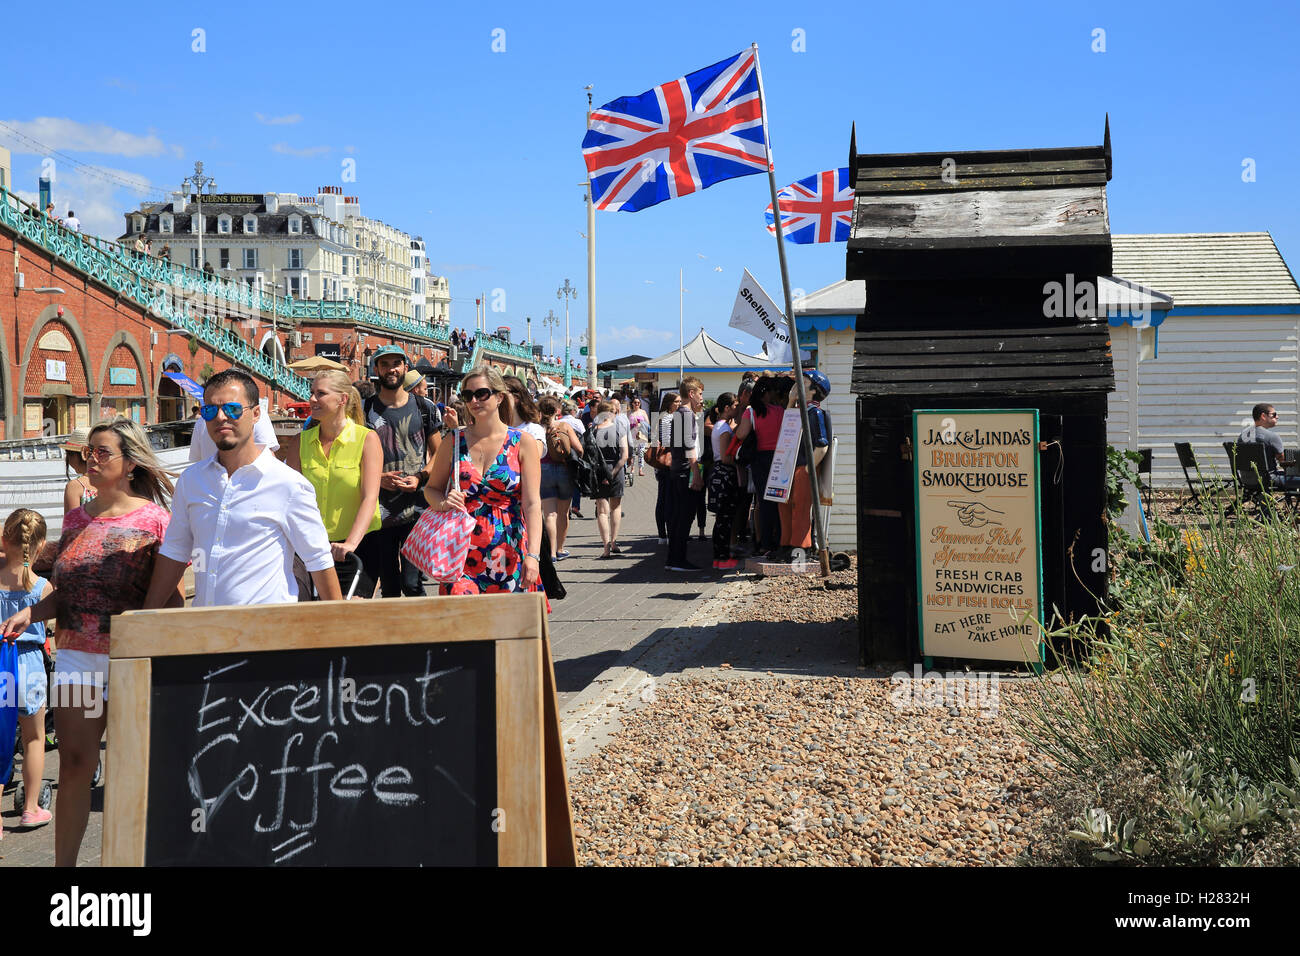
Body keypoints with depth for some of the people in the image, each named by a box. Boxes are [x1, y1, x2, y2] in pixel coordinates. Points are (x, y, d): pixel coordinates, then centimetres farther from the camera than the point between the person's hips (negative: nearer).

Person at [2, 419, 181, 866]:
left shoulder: (153, 519, -3)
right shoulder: (77, 518, 12)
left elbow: (171, 596, -3)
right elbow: (65, 592, 18)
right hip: (77, 654, 4)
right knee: (74, 761, -1)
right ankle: (64, 862, 6)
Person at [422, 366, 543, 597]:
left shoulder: (523, 443, 1)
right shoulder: (453, 443, 8)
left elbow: (532, 504, -5)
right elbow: (431, 488, 17)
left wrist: (532, 554, -16)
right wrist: (444, 503, -8)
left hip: (509, 555, -1)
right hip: (462, 554, 1)